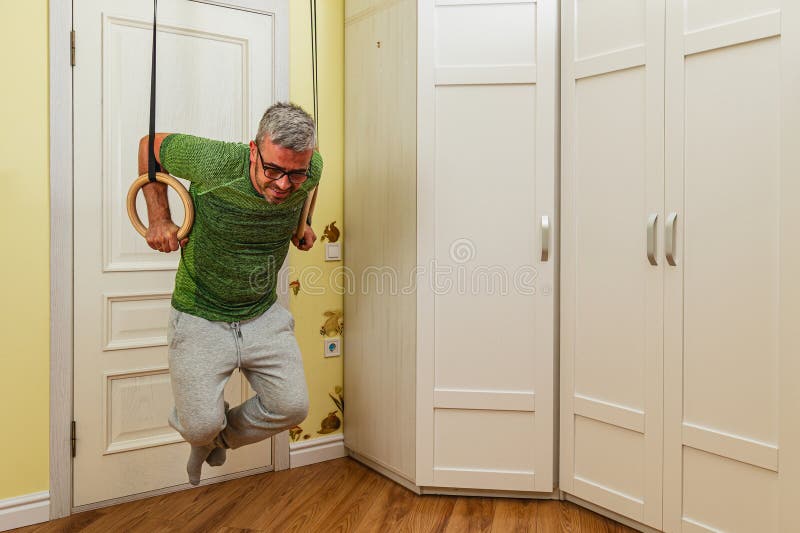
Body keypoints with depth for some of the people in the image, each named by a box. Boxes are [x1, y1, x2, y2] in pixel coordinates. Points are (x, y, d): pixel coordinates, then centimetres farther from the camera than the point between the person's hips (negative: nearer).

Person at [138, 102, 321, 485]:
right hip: (201, 316, -3)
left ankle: (223, 436, 30)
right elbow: (151, 145, -6)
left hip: (264, 315, 4)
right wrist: (159, 219, -10)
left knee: (292, 407, -2)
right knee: (201, 426, -7)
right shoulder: (213, 163, -26)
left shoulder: (310, 170, -15)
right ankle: (204, 433, 34)